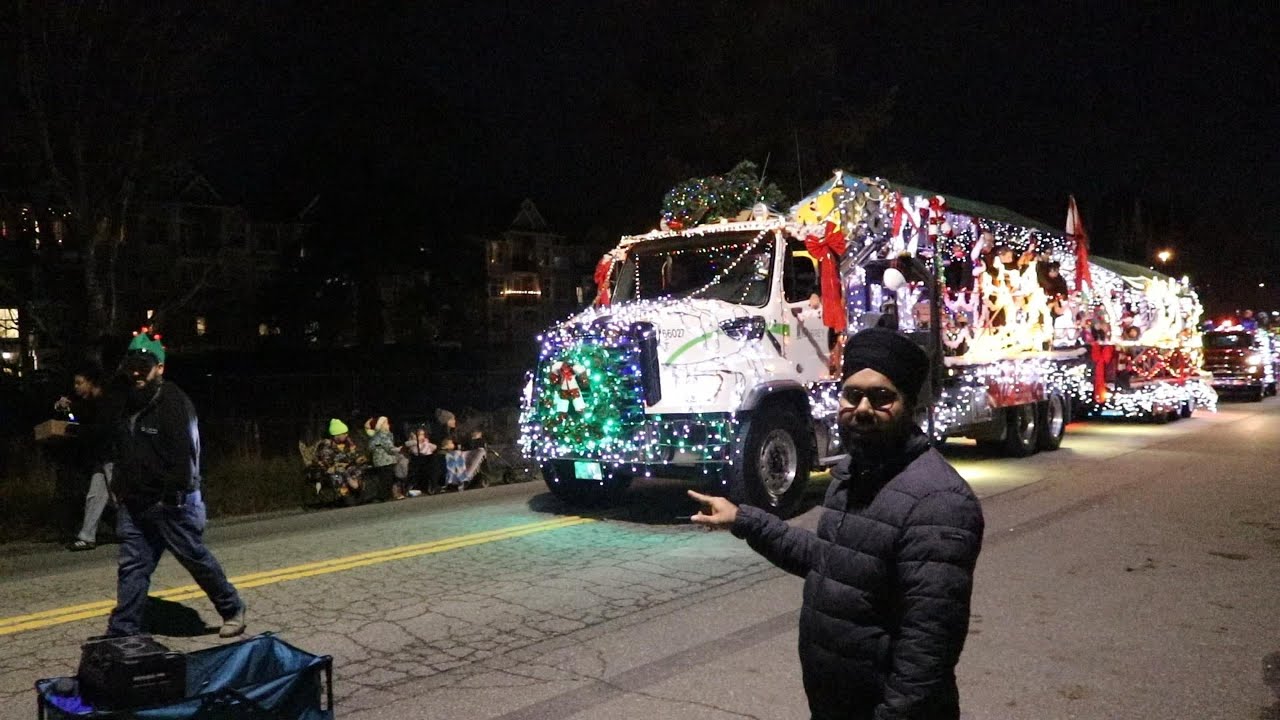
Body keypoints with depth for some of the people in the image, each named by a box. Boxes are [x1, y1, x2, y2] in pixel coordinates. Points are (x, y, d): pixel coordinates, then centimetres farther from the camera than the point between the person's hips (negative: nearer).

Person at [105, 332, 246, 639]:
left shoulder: (174, 401, -15)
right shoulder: (128, 402, 11)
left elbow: (184, 453, -20)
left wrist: (174, 496, -22)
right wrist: (120, 487, 16)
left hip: (171, 504, -7)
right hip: (134, 504, 7)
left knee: (196, 558, 5)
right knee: (132, 567, 7)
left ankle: (232, 609, 23)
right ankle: (122, 632, 12)